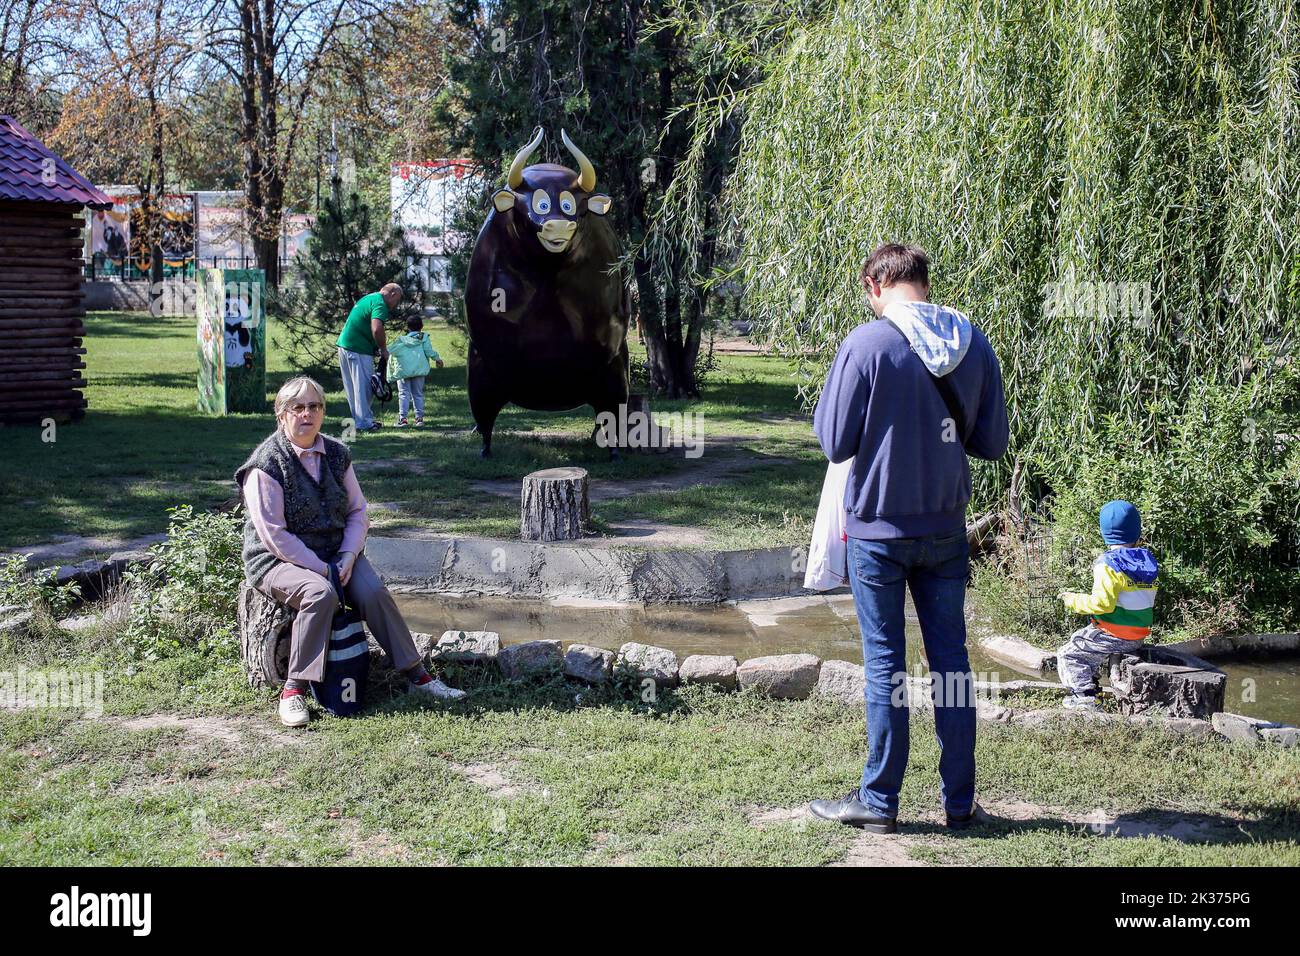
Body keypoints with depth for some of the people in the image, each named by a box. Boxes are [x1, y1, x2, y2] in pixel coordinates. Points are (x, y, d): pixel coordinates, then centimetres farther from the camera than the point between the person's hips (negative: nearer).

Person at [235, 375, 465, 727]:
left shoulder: (337, 455, 6)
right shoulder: (266, 464, -12)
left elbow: (357, 512, 9)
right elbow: (274, 535, -16)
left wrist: (348, 556, -9)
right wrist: (321, 569, -20)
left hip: (336, 553, 5)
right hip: (279, 559, -5)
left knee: (374, 591, -21)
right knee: (320, 594, -34)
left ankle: (416, 674, -12)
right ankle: (294, 689, -26)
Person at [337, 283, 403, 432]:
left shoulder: (367, 298, 19)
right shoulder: (380, 304, -12)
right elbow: (376, 329, -28)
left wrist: (377, 347, 16)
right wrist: (384, 350, -14)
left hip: (344, 344, 10)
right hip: (358, 350, -10)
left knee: (352, 387, 14)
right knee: (363, 386, -2)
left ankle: (359, 420, 23)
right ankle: (364, 423, 1)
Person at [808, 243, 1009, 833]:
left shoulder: (867, 345, -15)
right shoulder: (974, 345, 0)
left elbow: (835, 443, -11)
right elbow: (992, 443, 6)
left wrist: (826, 402, 8)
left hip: (878, 529, -4)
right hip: (946, 528, 4)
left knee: (884, 663, 5)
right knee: (950, 658, 11)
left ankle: (879, 801, 14)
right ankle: (960, 801, 19)